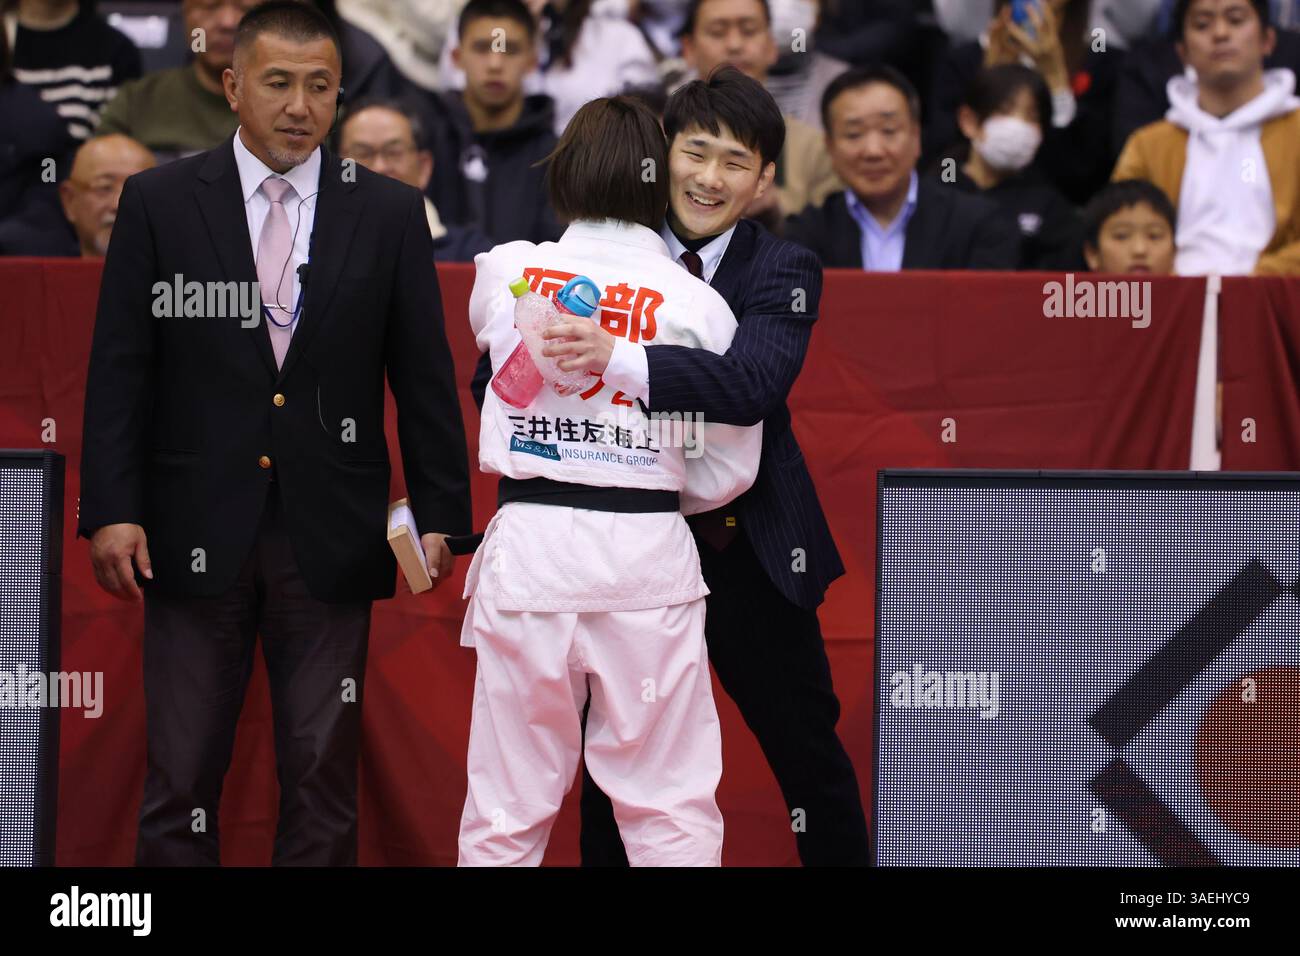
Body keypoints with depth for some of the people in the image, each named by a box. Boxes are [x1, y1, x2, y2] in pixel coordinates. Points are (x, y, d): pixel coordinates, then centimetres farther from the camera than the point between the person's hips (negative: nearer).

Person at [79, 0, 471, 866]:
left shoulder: (389, 214, 5)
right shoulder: (159, 203, 3)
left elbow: (425, 376, 6)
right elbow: (119, 371, 1)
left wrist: (440, 513, 0)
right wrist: (111, 509, -7)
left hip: (330, 536, 1)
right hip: (197, 530, -1)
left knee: (324, 773, 4)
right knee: (182, 771, 1)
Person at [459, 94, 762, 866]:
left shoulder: (505, 272, 1)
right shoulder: (696, 302, -3)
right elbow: (729, 468, 0)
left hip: (530, 543, 1)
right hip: (649, 554, -1)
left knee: (507, 804, 7)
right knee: (671, 803, 5)